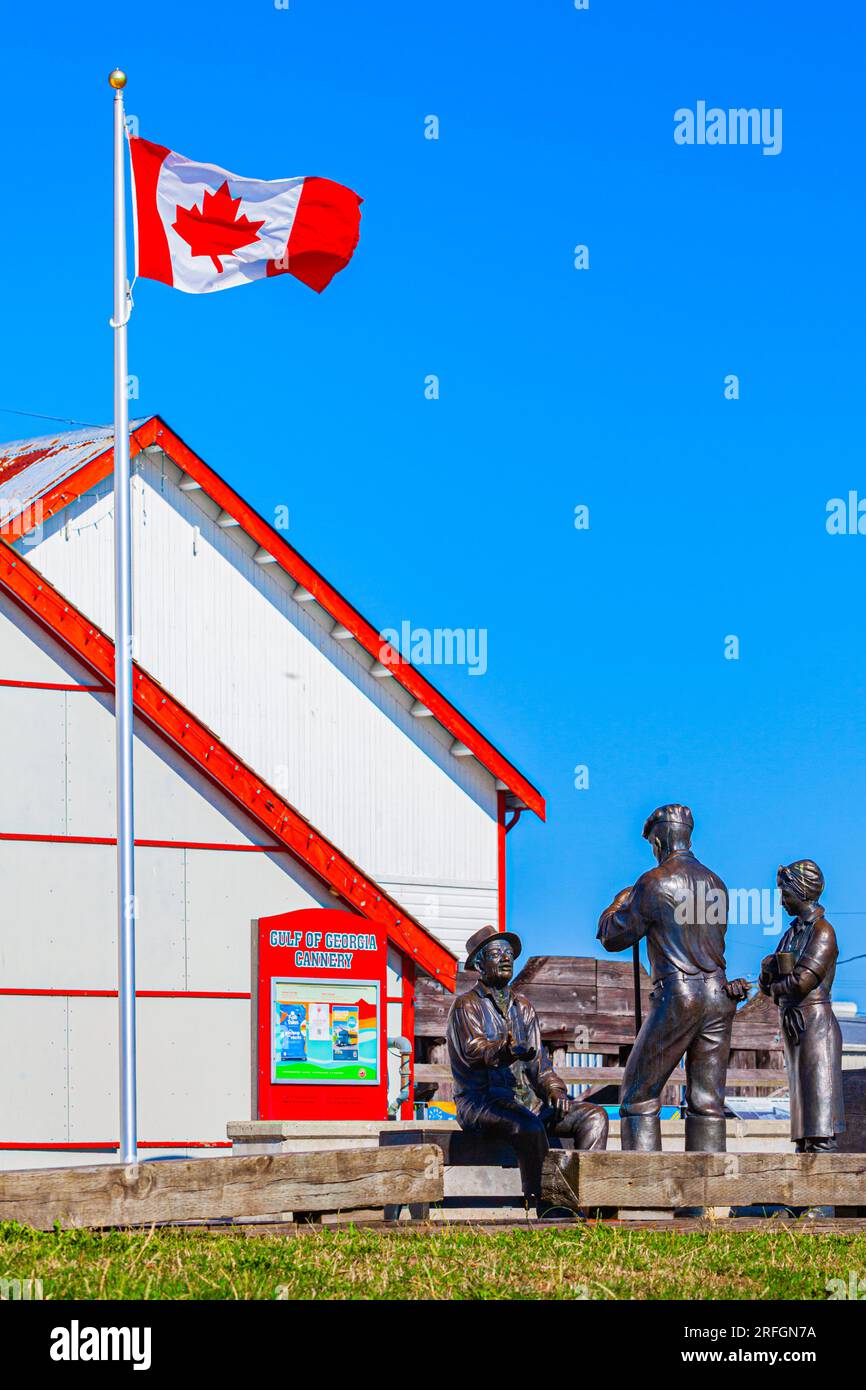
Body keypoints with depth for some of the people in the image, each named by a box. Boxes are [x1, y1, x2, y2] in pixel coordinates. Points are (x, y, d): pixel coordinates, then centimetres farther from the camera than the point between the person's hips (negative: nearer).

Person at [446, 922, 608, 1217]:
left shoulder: (522, 1006, 21)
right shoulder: (466, 1005, 0)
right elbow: (473, 1049, -19)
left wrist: (554, 1090, -2)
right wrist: (502, 1051, -40)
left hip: (527, 1100, 7)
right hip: (481, 1101, -7)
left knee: (593, 1116, -13)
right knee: (531, 1127, -37)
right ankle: (542, 1208, -34)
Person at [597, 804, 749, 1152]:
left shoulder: (655, 883, -7)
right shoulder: (715, 884, 12)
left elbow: (613, 937, 0)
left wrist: (620, 902, 21)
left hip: (677, 996, -6)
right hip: (719, 994, 6)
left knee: (639, 1094, 3)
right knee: (707, 1101, 7)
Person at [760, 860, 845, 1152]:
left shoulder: (822, 931, -8)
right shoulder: (792, 934, 17)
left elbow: (803, 981, -19)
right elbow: (766, 986, 16)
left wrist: (776, 986, 0)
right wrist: (768, 967, -6)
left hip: (816, 1026, -9)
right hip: (793, 1029, 9)